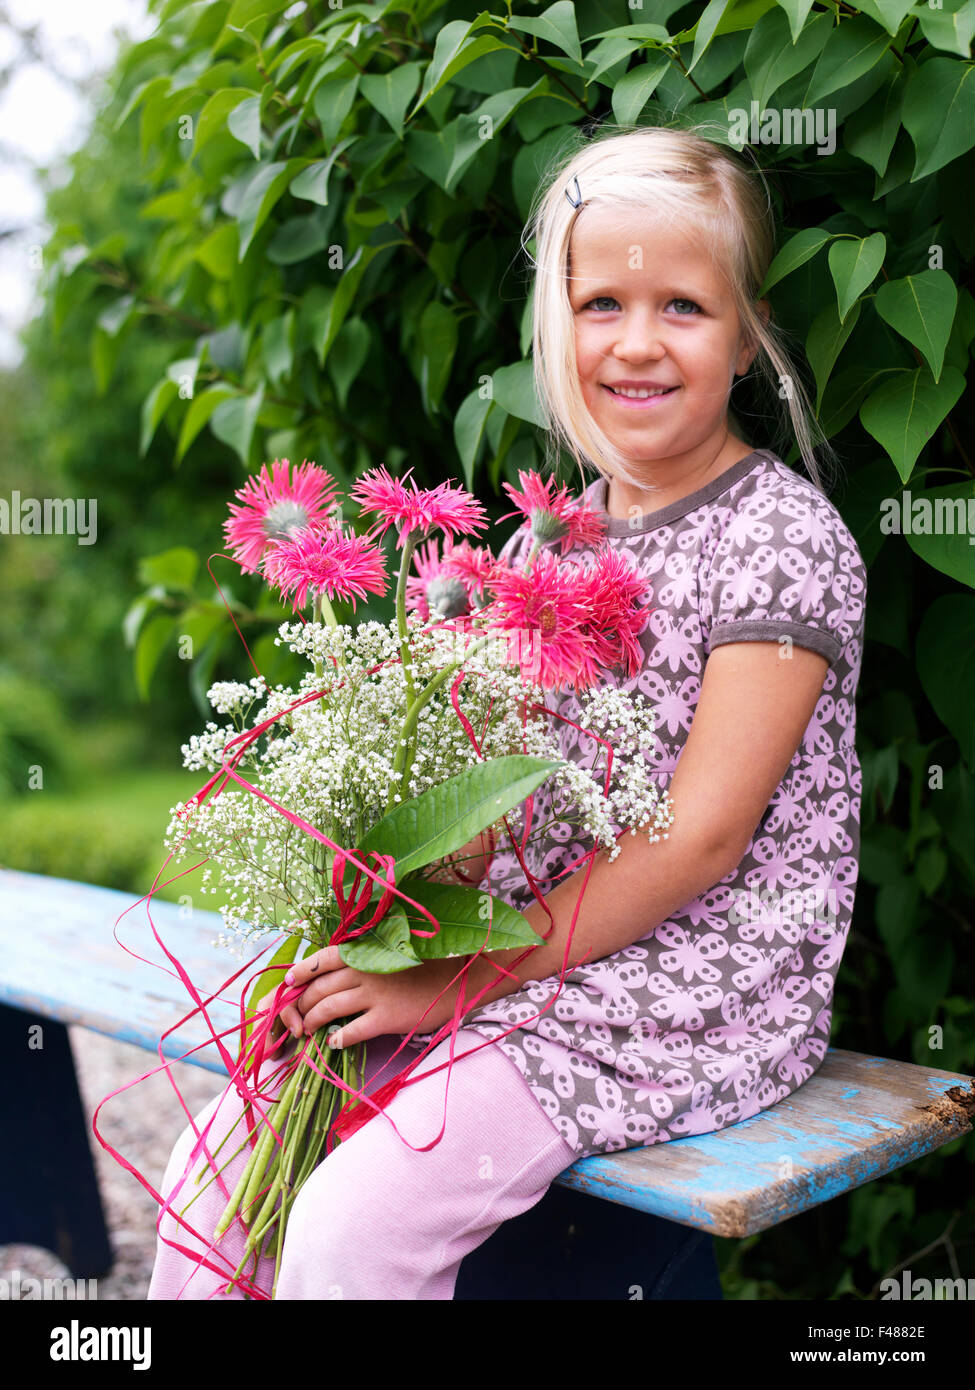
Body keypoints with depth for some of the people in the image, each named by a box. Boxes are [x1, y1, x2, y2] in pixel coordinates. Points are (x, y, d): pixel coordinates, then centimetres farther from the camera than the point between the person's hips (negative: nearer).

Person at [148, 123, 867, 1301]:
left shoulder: (785, 535, -11)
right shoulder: (553, 534, 10)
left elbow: (699, 840, -17)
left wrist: (455, 977, -17)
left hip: (699, 996, -6)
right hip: (530, 968, 7)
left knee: (351, 1229, -21)